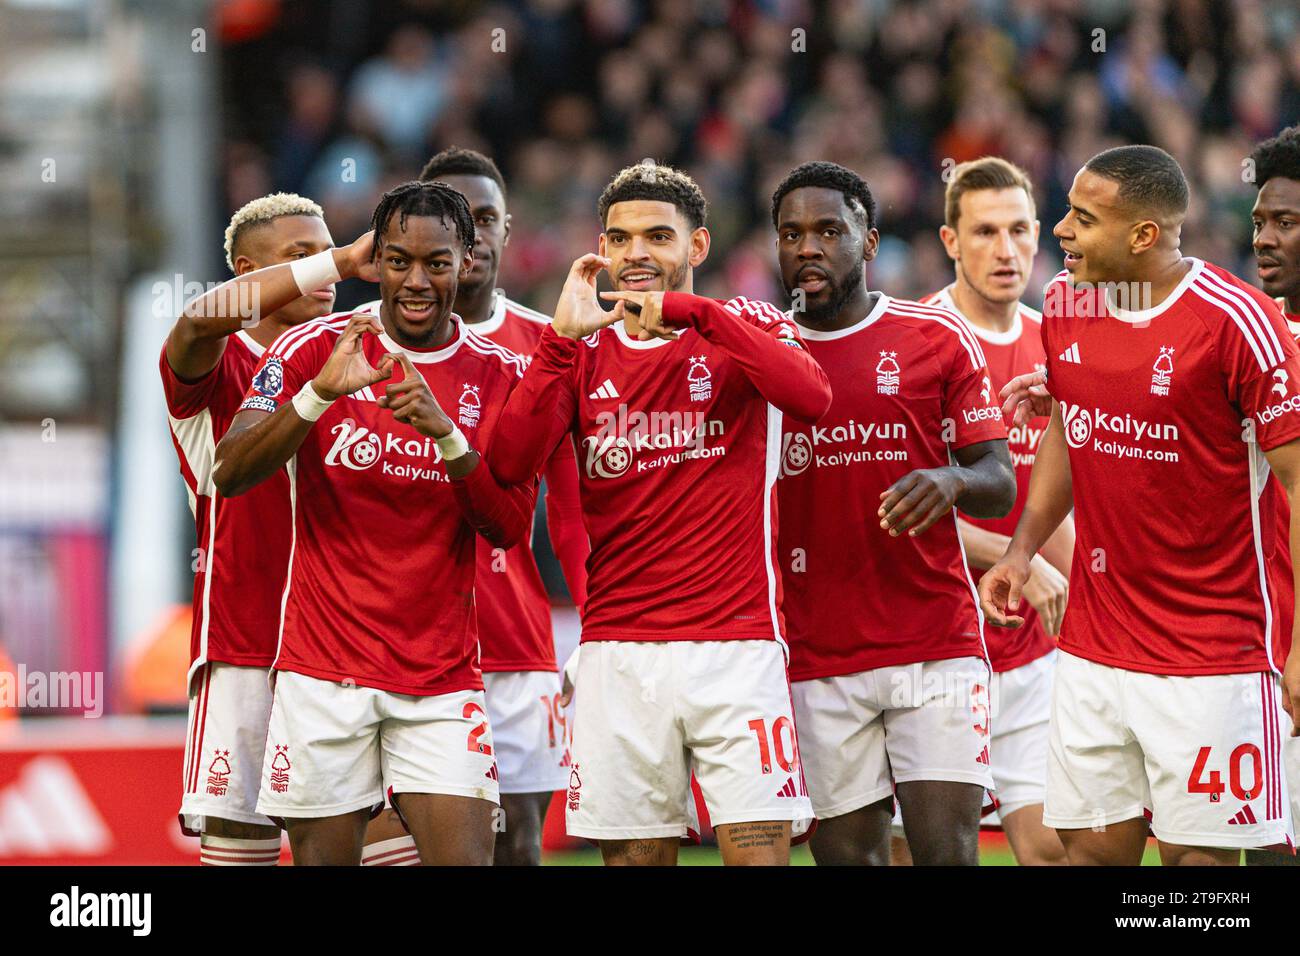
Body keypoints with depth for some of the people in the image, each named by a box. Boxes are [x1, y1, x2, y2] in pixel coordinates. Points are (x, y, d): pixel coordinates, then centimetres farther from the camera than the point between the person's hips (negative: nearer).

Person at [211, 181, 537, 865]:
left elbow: (510, 529, -2)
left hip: (442, 680, 1)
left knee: (464, 859, -12)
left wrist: (446, 430, -18)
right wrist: (322, 392, -25)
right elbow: (230, 475, -11)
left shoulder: (499, 377, 5)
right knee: (323, 857, -2)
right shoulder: (313, 348, 0)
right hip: (324, 672, -1)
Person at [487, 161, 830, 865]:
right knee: (633, 856, 1)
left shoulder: (745, 329, 5)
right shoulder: (584, 352, 12)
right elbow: (510, 465, -4)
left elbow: (811, 398, -18)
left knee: (760, 850, -9)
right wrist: (563, 337, -10)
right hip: (617, 647, 2)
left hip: (736, 644, -2)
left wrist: (688, 312, -19)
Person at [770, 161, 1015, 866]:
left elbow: (1000, 484, 2)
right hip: (818, 663, 2)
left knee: (947, 848, -11)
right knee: (846, 852, 0)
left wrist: (952, 480, -20)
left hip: (937, 648, -2)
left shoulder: (936, 338, 4)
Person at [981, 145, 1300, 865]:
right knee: (1094, 846, 5)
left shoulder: (1236, 321, -15)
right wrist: (1022, 548, 10)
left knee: (1198, 855, -3)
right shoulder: (1065, 303, 5)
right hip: (1092, 641, 6)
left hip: (1209, 660, -6)